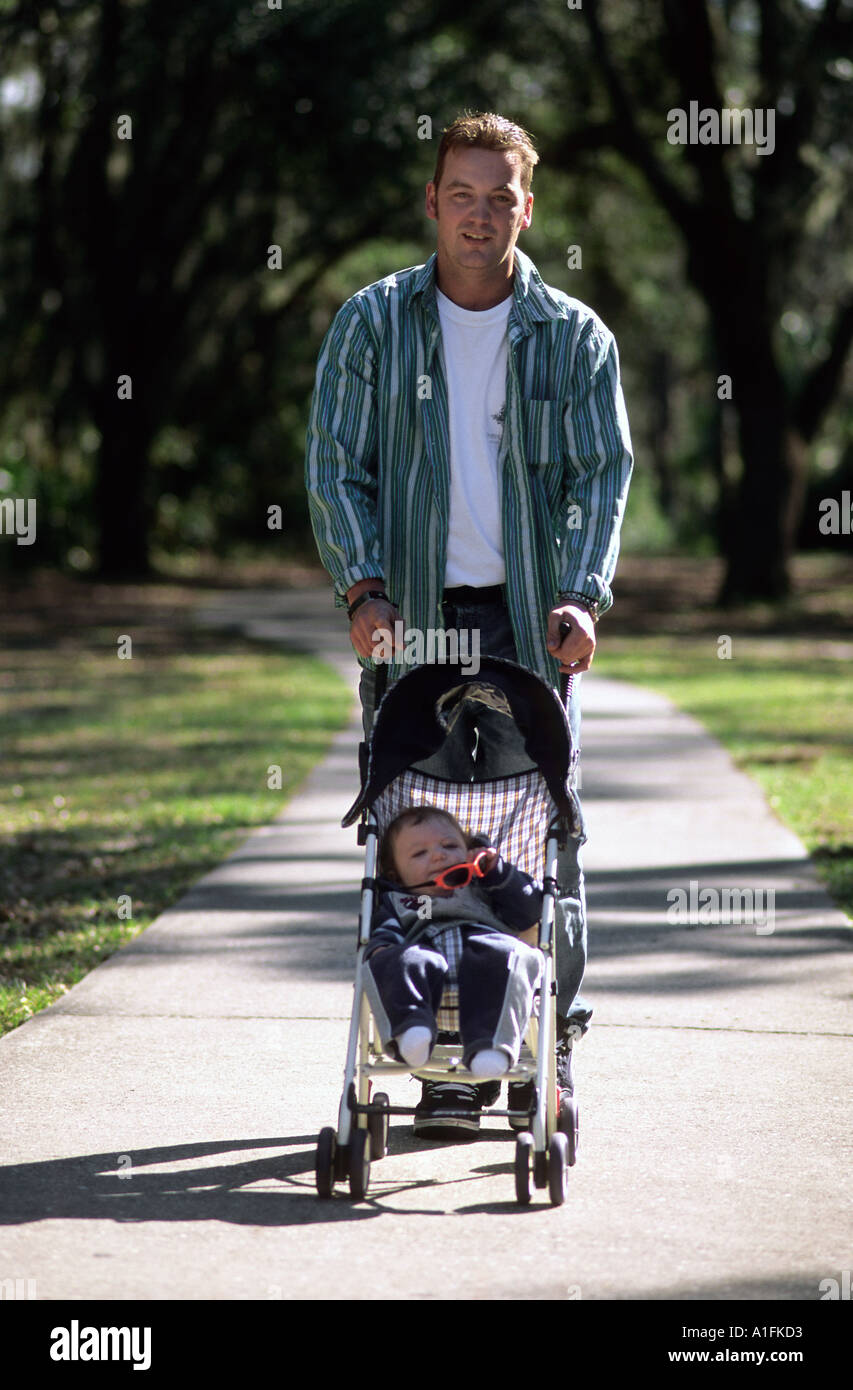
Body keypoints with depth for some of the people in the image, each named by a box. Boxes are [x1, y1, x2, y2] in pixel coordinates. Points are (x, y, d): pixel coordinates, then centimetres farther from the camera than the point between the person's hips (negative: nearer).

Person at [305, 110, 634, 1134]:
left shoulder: (575, 337, 6)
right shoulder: (373, 323, 5)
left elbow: (603, 474, 3)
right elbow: (336, 465, 2)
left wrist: (583, 594, -12)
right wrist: (363, 586, -11)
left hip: (530, 623, 0)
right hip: (409, 621, 0)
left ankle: (550, 1043, 8)